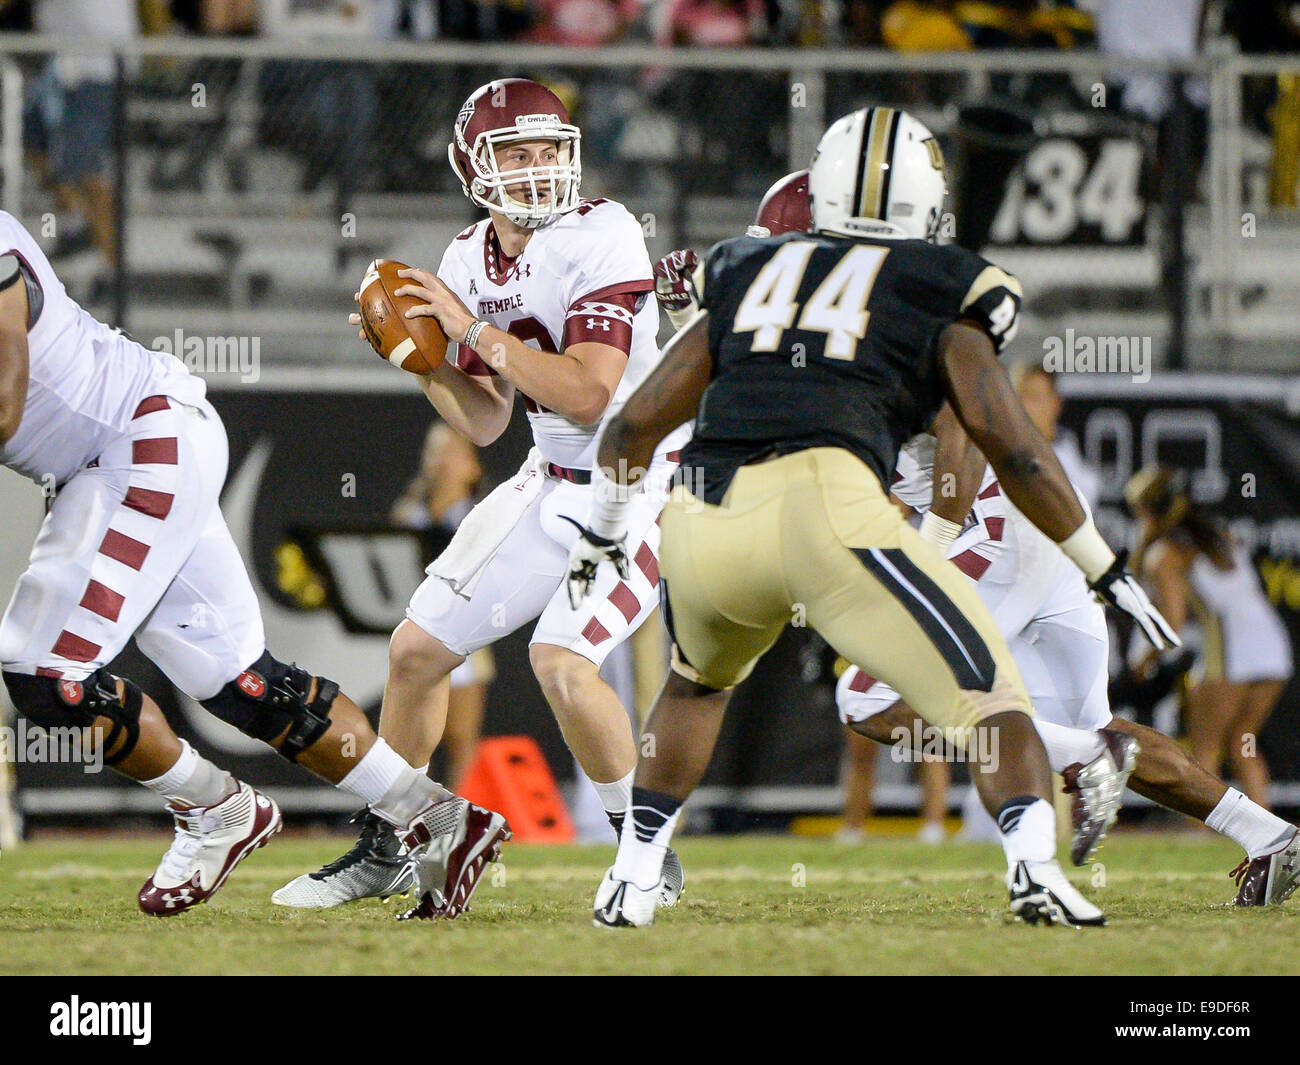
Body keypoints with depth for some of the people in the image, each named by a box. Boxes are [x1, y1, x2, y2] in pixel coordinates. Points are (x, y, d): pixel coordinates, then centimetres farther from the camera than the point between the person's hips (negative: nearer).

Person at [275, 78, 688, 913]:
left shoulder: (602, 240, -20)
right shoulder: (470, 263, 3)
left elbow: (587, 395, -27)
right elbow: (485, 422, 9)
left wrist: (472, 329, -24)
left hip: (646, 483, -7)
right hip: (556, 481, 8)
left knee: (562, 659, -25)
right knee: (418, 649, 7)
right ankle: (383, 844, 27)